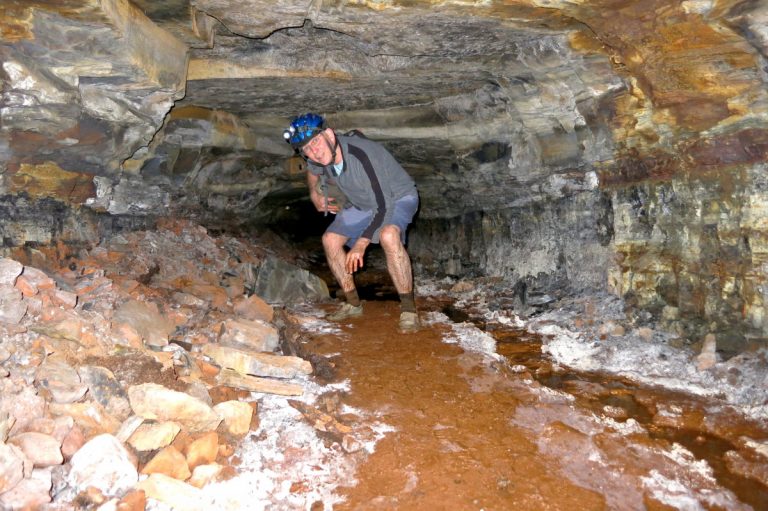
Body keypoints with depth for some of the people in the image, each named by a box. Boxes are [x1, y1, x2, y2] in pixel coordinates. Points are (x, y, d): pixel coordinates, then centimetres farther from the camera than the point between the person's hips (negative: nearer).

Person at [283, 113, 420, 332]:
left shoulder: (362, 155, -38)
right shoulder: (318, 158, -15)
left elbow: (383, 207, -36)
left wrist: (361, 245, -34)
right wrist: (314, 193, 0)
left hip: (398, 197, -7)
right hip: (362, 203, 7)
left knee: (388, 235, -37)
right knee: (330, 240, -4)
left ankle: (408, 308, -25)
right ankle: (353, 304, 9)